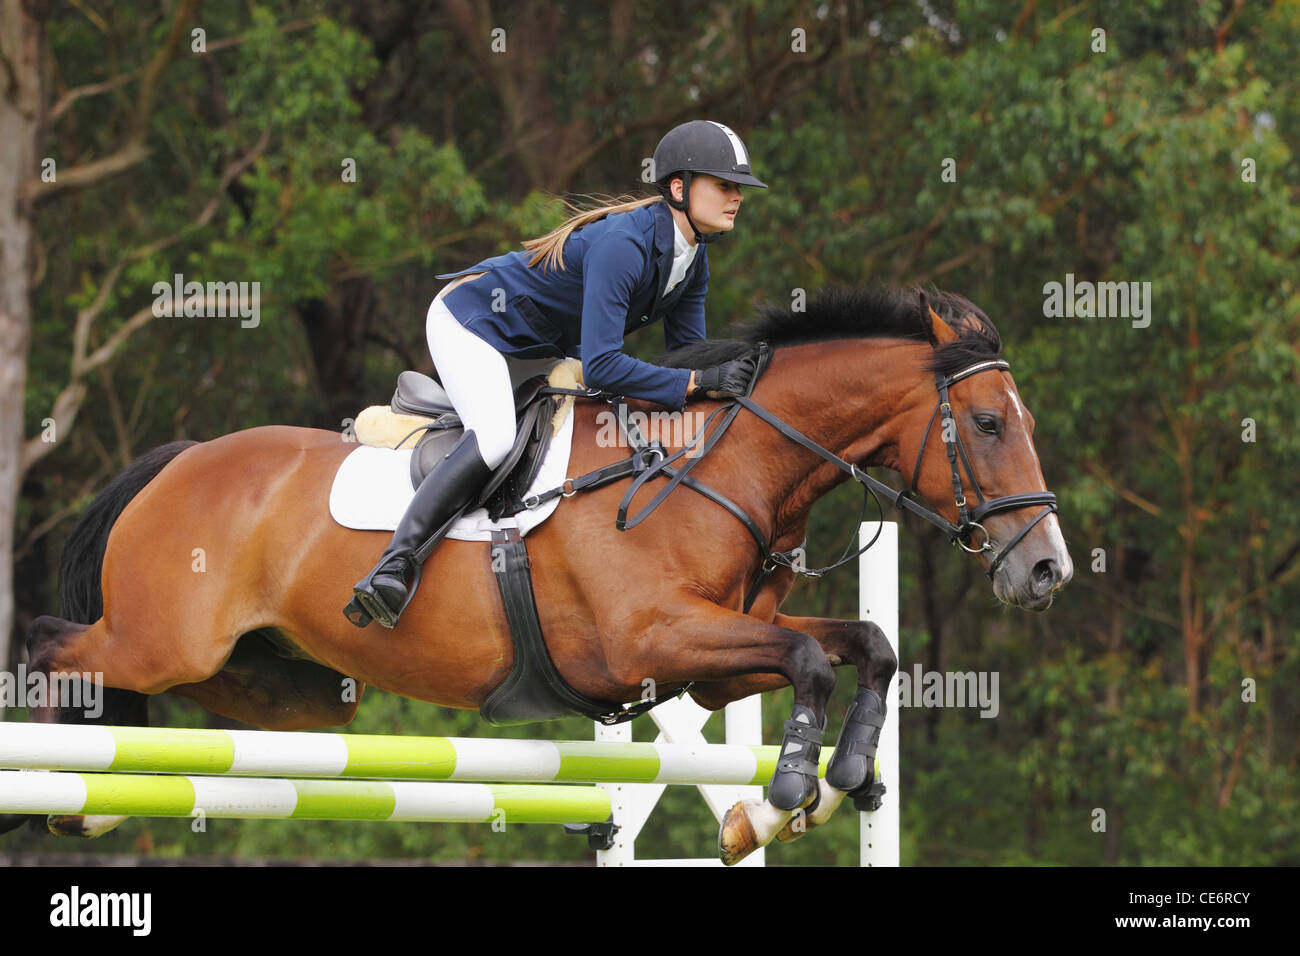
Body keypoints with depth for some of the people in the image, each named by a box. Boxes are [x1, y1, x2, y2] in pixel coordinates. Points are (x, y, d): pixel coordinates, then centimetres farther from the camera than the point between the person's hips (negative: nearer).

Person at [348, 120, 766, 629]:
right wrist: (698, 381, -40)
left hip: (538, 348, 10)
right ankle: (393, 566, -33)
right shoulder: (622, 245, -34)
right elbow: (600, 366, -39)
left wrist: (725, 376, -17)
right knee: (496, 437, -32)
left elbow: (687, 352, 3)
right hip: (470, 320, -10)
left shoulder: (692, 260, -5)